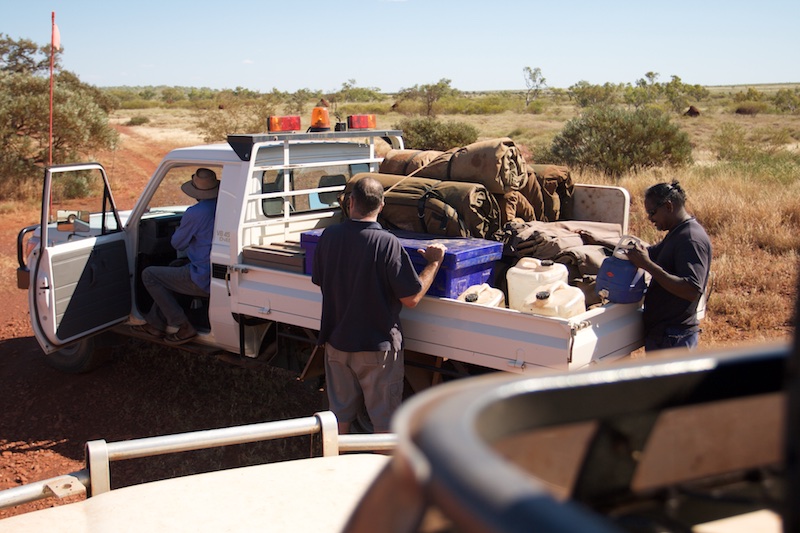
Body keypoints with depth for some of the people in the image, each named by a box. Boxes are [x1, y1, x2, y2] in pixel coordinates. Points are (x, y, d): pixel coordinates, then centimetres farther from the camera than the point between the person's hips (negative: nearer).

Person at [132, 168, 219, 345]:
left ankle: (182, 327, 5)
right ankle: (155, 324, 34)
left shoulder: (194, 214, -20)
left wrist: (183, 229, 16)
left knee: (149, 275, 7)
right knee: (173, 269, 30)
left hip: (203, 280, -8)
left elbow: (177, 244, -3)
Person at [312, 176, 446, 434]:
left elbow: (318, 280, 9)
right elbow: (411, 299, -17)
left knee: (340, 412, 19)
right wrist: (434, 262, -6)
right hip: (378, 346, -4)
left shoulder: (328, 236, -7)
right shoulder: (388, 244, -21)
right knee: (384, 419, 11)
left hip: (337, 341, 5)